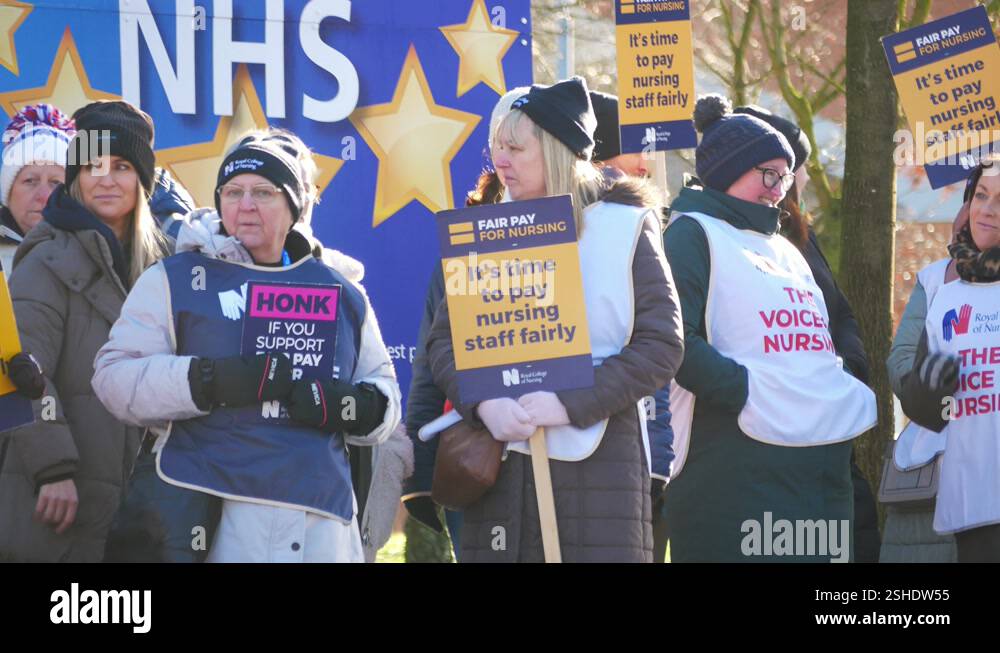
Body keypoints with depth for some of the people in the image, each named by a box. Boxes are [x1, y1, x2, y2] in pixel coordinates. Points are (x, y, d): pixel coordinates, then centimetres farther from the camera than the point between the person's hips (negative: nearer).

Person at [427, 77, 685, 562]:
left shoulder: (625, 228, 3)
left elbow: (662, 345, -4)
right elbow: (443, 339, 9)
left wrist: (571, 404, -14)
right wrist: (484, 403, -11)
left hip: (598, 464, -3)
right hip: (502, 461, 3)